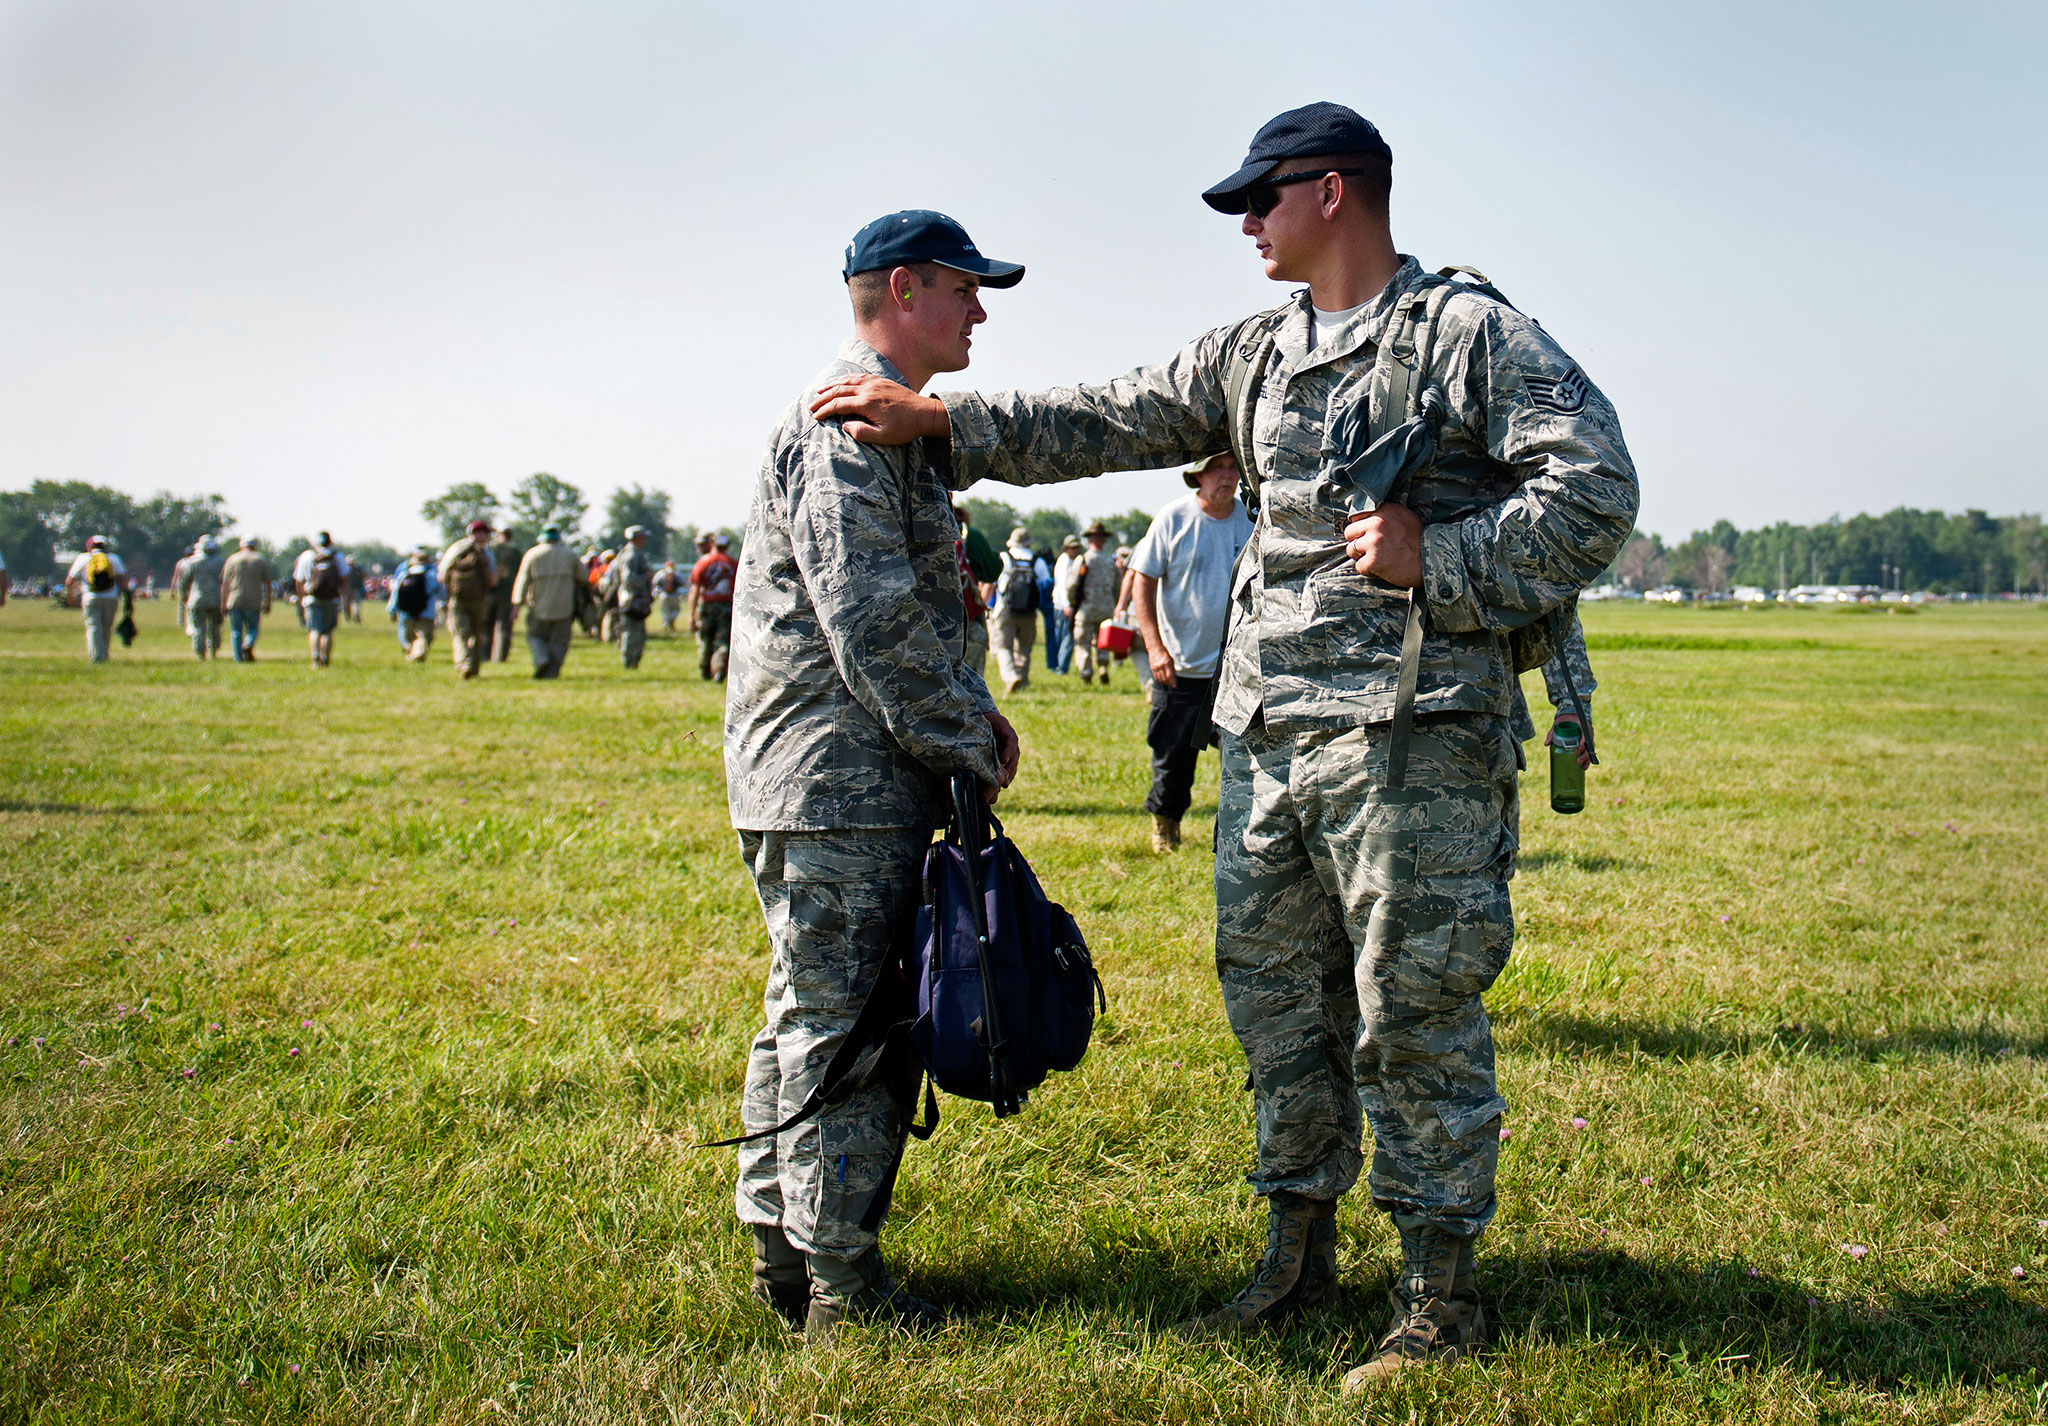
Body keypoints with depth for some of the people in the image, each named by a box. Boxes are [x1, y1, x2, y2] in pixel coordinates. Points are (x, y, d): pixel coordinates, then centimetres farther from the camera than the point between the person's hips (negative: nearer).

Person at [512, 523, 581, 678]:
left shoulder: (532, 554, 0)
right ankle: (552, 672, -6)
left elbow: (523, 580, -4)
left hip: (539, 607, 0)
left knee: (535, 636, 15)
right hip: (563, 607, 0)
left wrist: (518, 603, -5)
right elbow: (583, 576, 12)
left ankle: (541, 659, -12)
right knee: (559, 641, 5)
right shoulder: (569, 554, 3)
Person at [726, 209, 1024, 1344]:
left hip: (847, 782, 11)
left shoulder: (890, 424, 20)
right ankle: (842, 1285, 3)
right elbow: (871, 624, -21)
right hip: (838, 787, -11)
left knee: (810, 1017, 15)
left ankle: (784, 1251, 24)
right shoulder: (847, 426, -14)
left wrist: (968, 709, 13)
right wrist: (968, 745, -13)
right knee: (841, 1025, -5)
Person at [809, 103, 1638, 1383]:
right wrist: (941, 422, 12)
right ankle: (1301, 1254, 26)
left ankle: (1439, 1292, 10)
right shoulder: (1252, 355, 16)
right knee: (1276, 997, 12)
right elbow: (1109, 423, 18)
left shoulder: (1469, 333, -4)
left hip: (1410, 734, -7)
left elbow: (1594, 491, -9)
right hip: (1265, 734, 7)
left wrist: (1434, 561, -15)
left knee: (1413, 1013, -2)